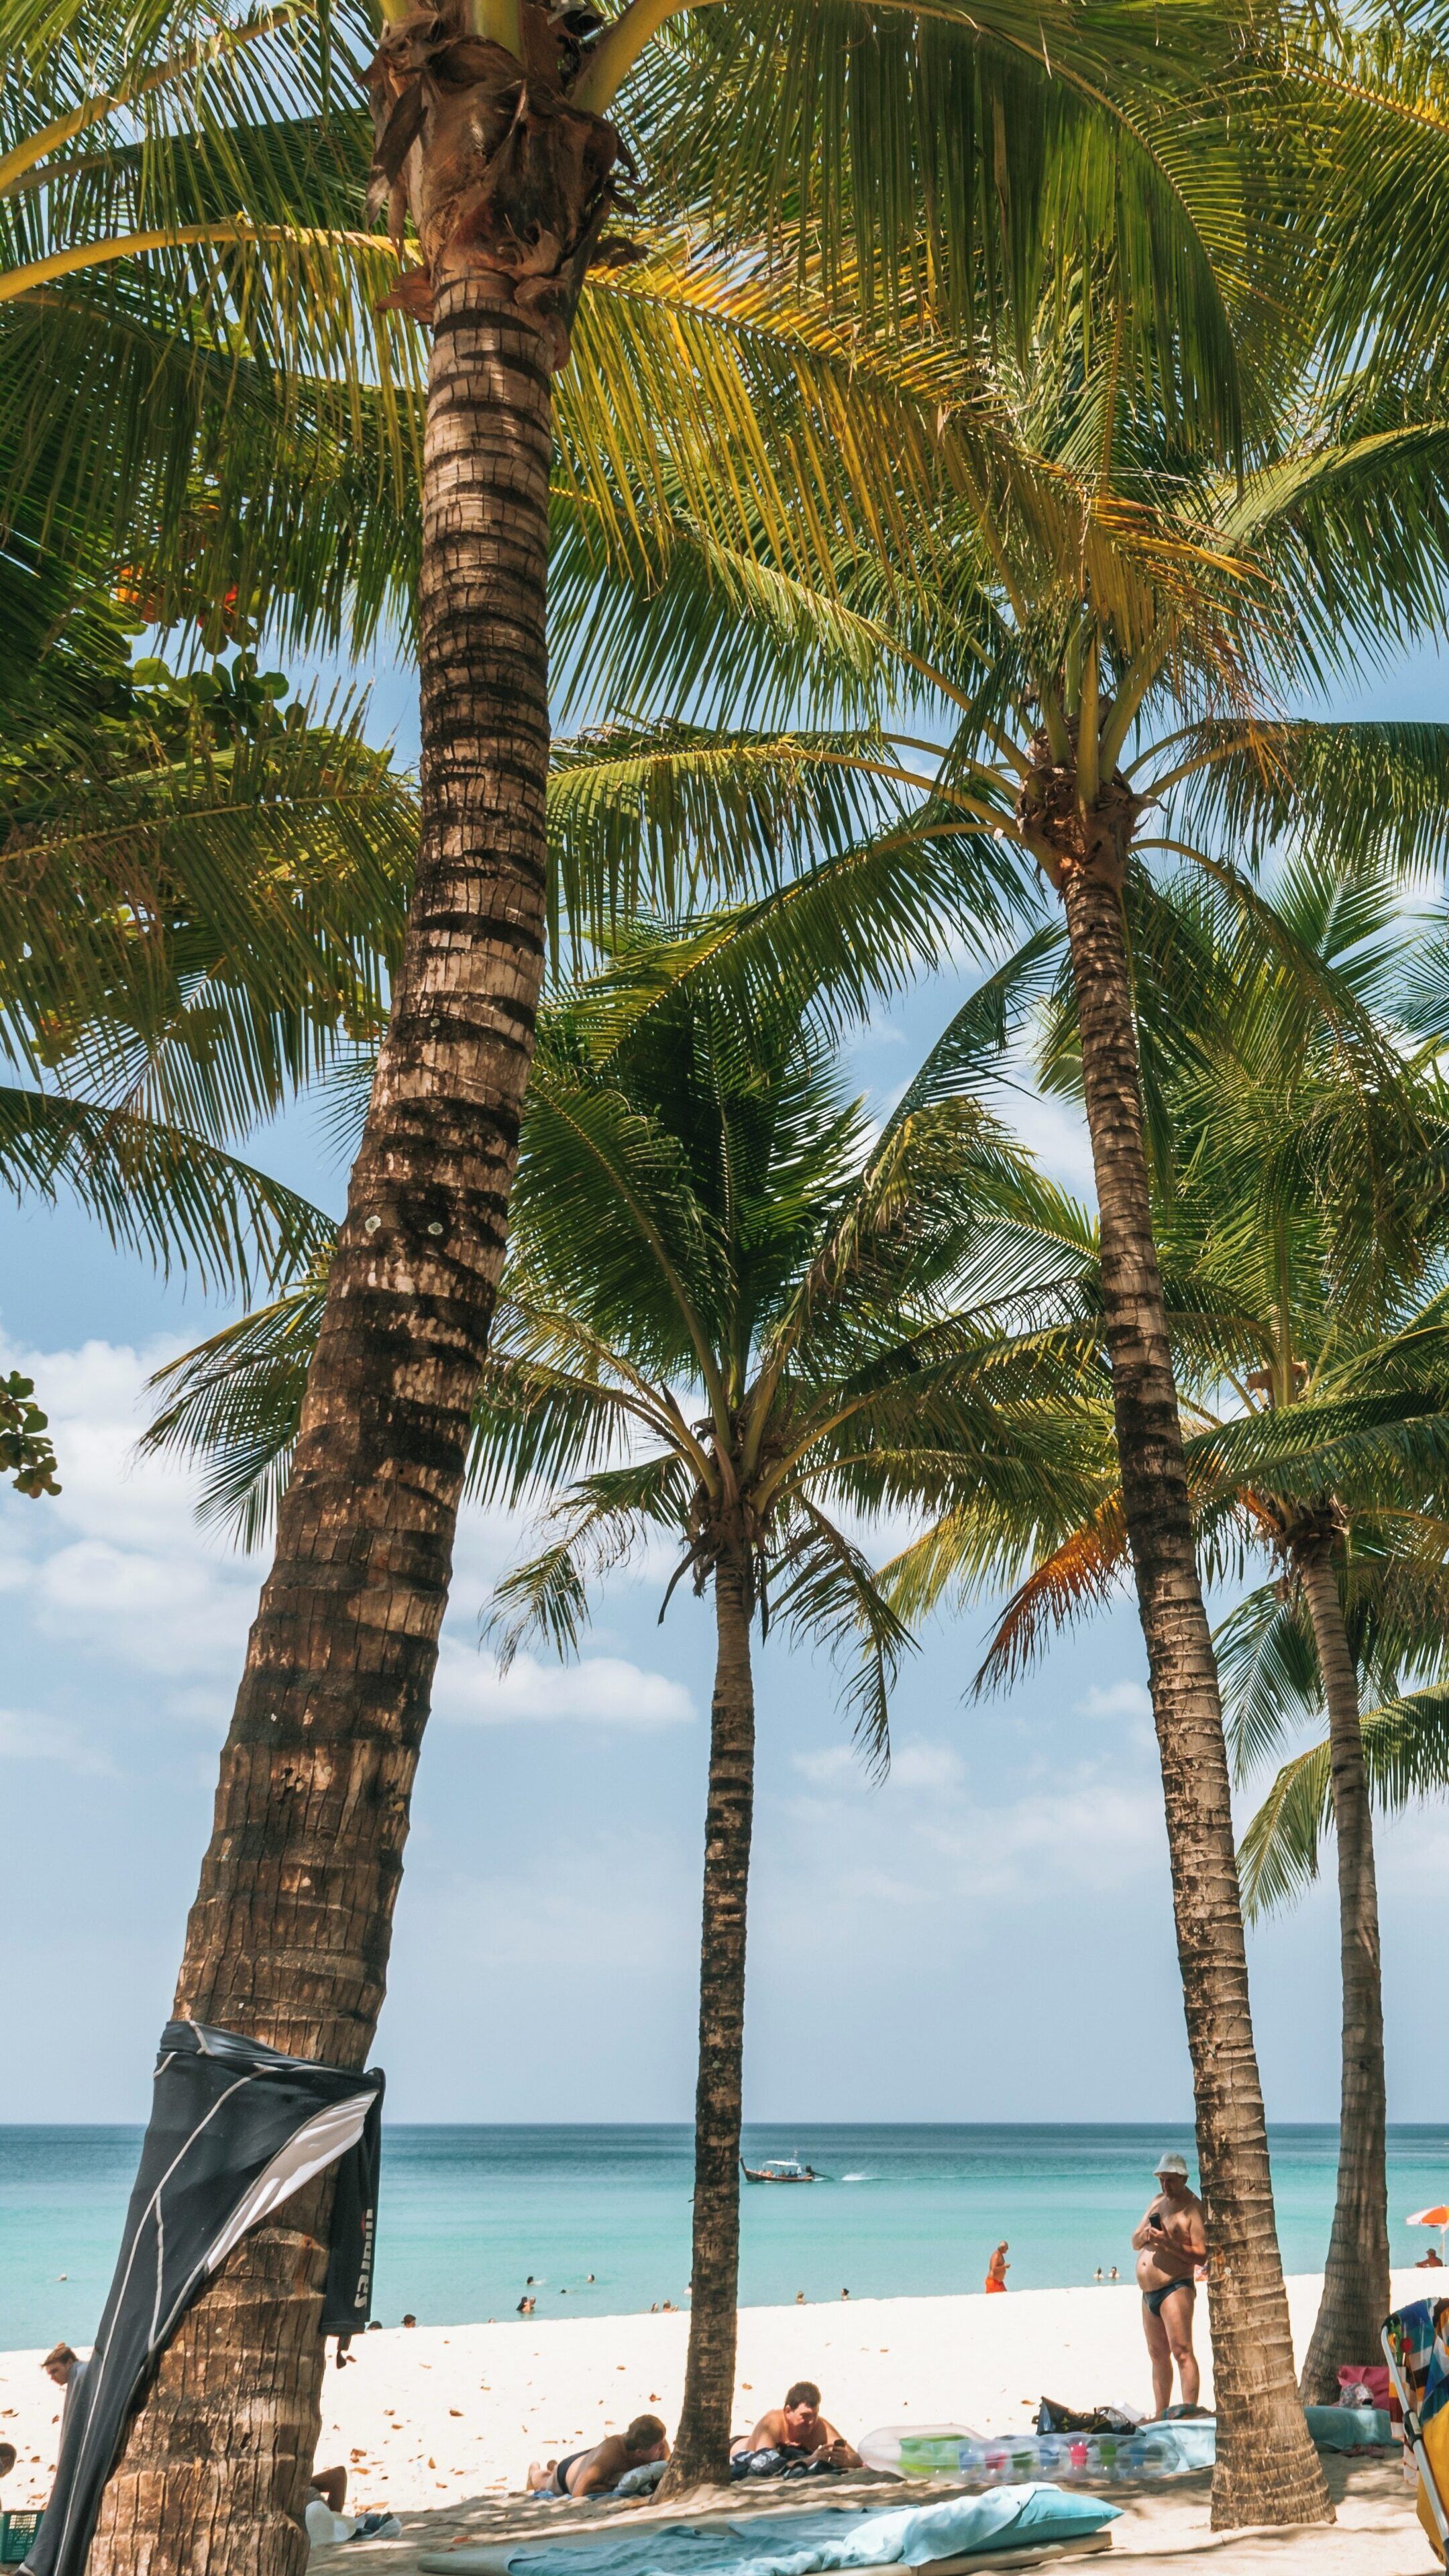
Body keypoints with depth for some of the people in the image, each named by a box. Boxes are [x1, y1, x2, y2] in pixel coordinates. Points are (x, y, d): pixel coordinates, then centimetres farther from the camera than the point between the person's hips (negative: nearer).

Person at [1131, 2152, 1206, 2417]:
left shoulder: (1193, 2208, -7)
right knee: (1158, 2355, 12)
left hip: (1175, 2288, -8)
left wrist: (1168, 2242, -24)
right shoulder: (1157, 2202, 17)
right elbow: (1135, 2244, 16)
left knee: (1182, 2352, -13)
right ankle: (1161, 2416, 18)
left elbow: (1201, 2255, -16)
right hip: (1149, 2293, 8)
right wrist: (1145, 2236, -6)